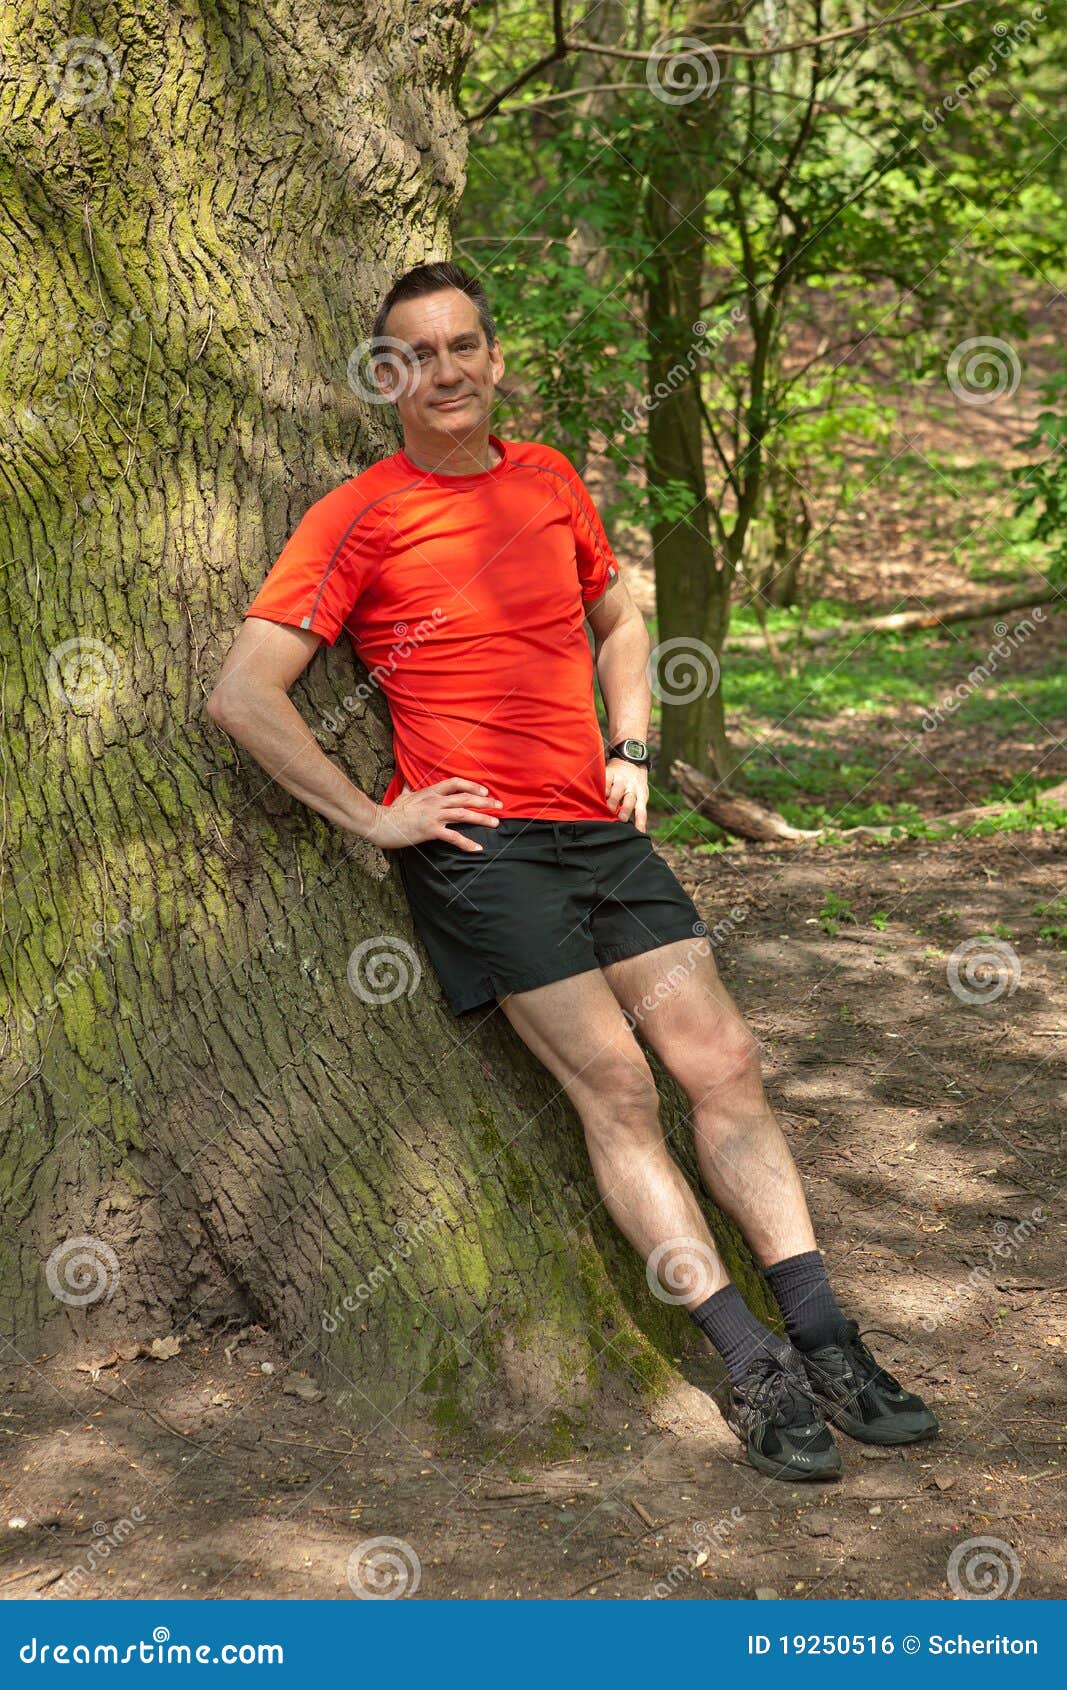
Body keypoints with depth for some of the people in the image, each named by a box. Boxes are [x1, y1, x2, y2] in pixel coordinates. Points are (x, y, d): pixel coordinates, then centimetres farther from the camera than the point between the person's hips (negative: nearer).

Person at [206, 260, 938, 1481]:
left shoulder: (550, 481, 14)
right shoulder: (360, 520, -3)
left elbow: (617, 622, 31)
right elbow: (242, 694, -9)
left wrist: (629, 750, 14)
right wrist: (374, 817, -10)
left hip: (598, 827, 5)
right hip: (476, 841, -5)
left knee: (722, 1058, -4)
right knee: (613, 1083, -12)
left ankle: (825, 1344, -1)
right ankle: (754, 1371, -9)